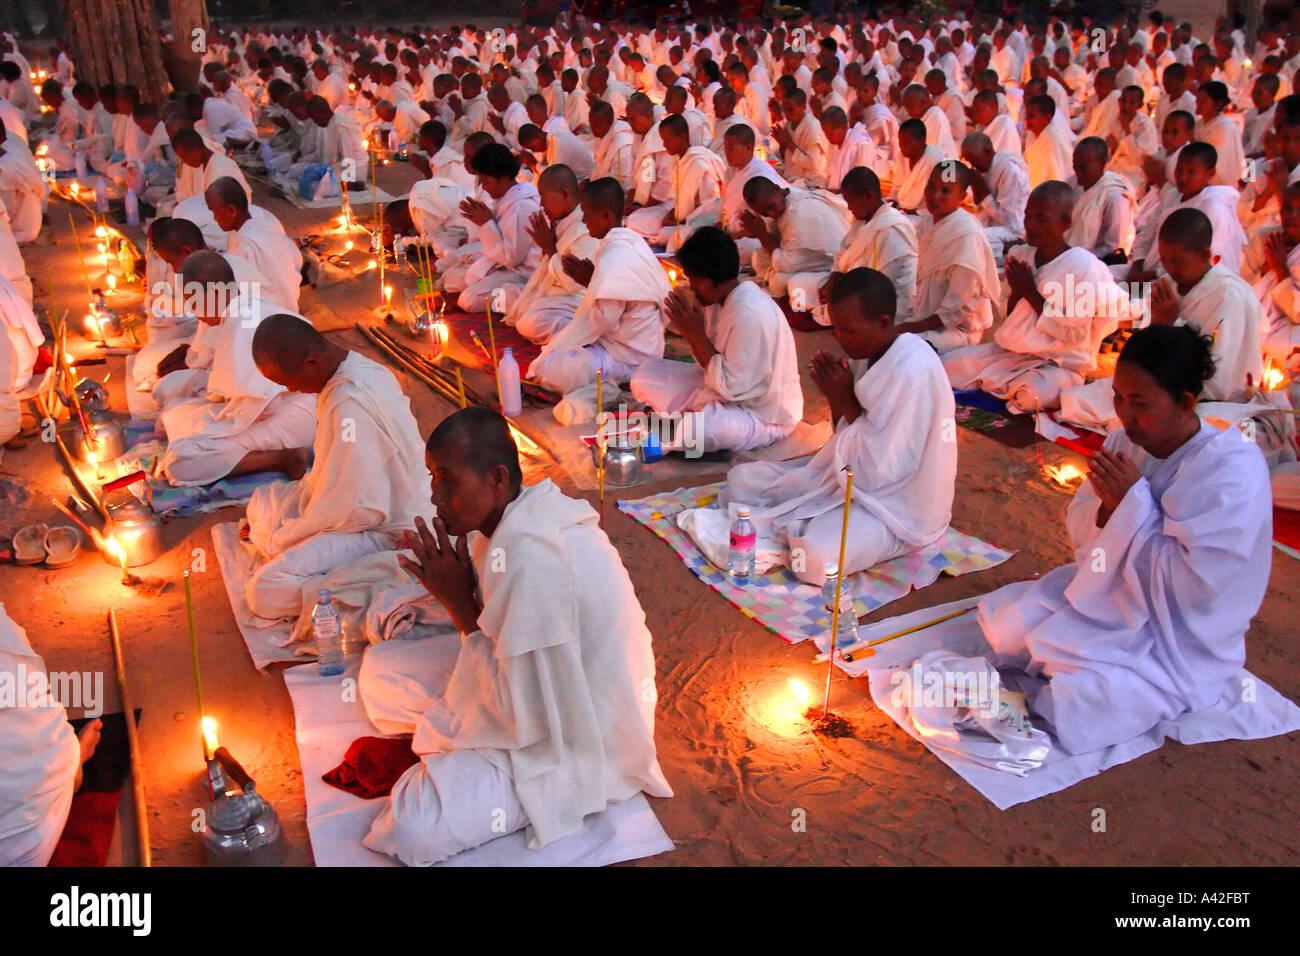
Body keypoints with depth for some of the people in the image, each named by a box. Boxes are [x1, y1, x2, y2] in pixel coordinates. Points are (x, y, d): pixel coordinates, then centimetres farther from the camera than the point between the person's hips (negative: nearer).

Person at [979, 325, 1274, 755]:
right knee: (1004, 620, -8)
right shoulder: (1128, 439, -3)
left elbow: (1192, 588, -27)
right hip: (1112, 593, 7)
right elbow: (1080, 531, 4)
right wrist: (1108, 506, -20)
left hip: (1182, 639, -7)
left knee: (1076, 707, -27)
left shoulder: (1233, 473, -25)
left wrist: (1132, 504, -27)